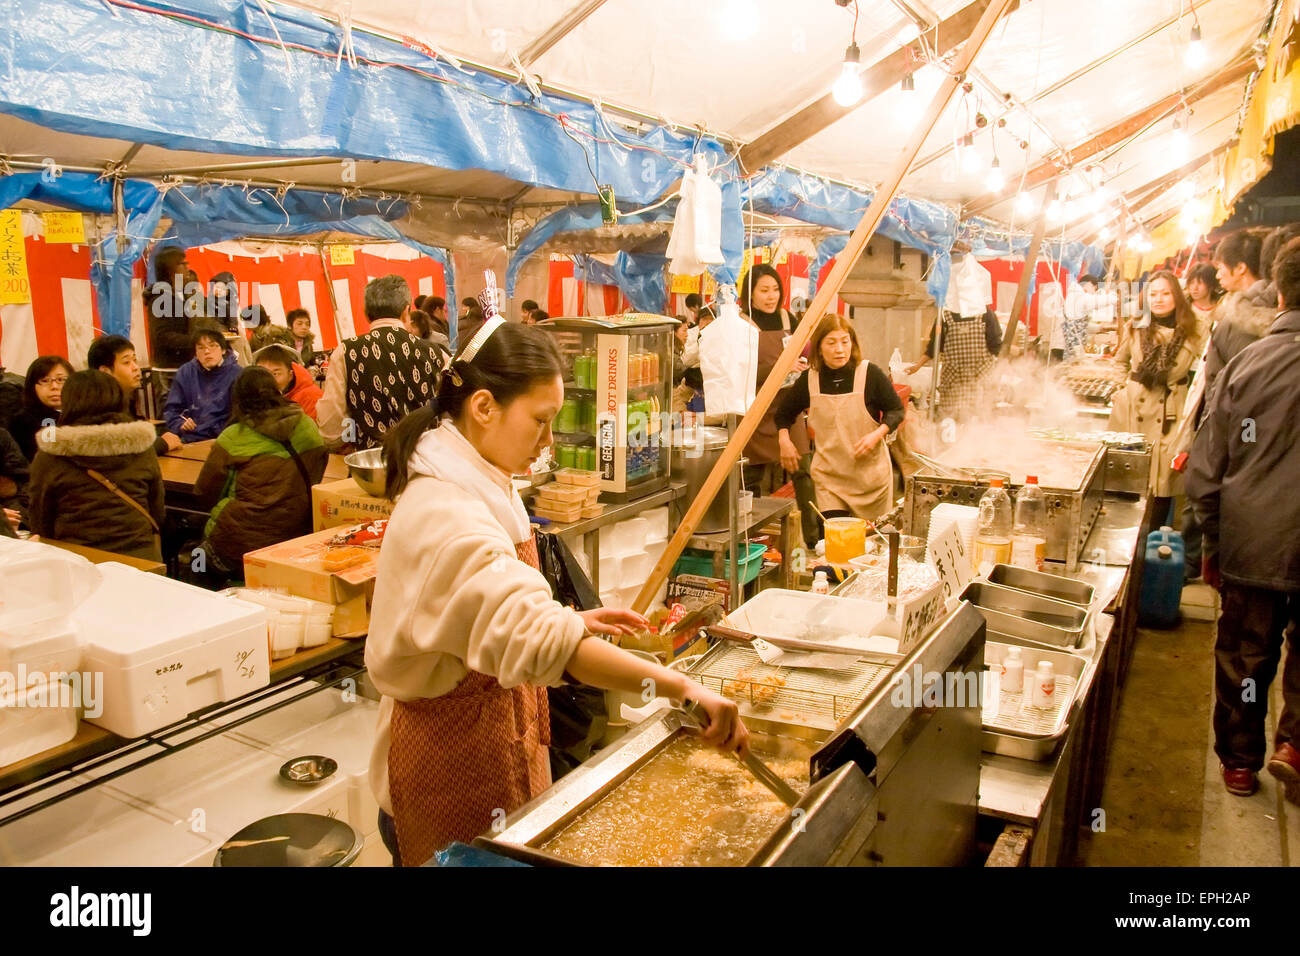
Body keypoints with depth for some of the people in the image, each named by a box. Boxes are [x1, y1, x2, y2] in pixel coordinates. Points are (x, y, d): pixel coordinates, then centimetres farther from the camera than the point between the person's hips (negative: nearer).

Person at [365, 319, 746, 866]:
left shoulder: (476, 486, 5)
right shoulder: (446, 514, -28)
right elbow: (540, 639, -42)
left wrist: (570, 620, 5)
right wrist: (681, 688, -45)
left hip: (495, 725, 9)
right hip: (450, 756, -9)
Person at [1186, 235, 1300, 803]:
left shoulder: (1246, 363, -7)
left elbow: (1205, 469, -3)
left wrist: (1213, 541, 9)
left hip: (1251, 543, 1)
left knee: (1244, 658, 15)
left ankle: (1239, 762, 28)